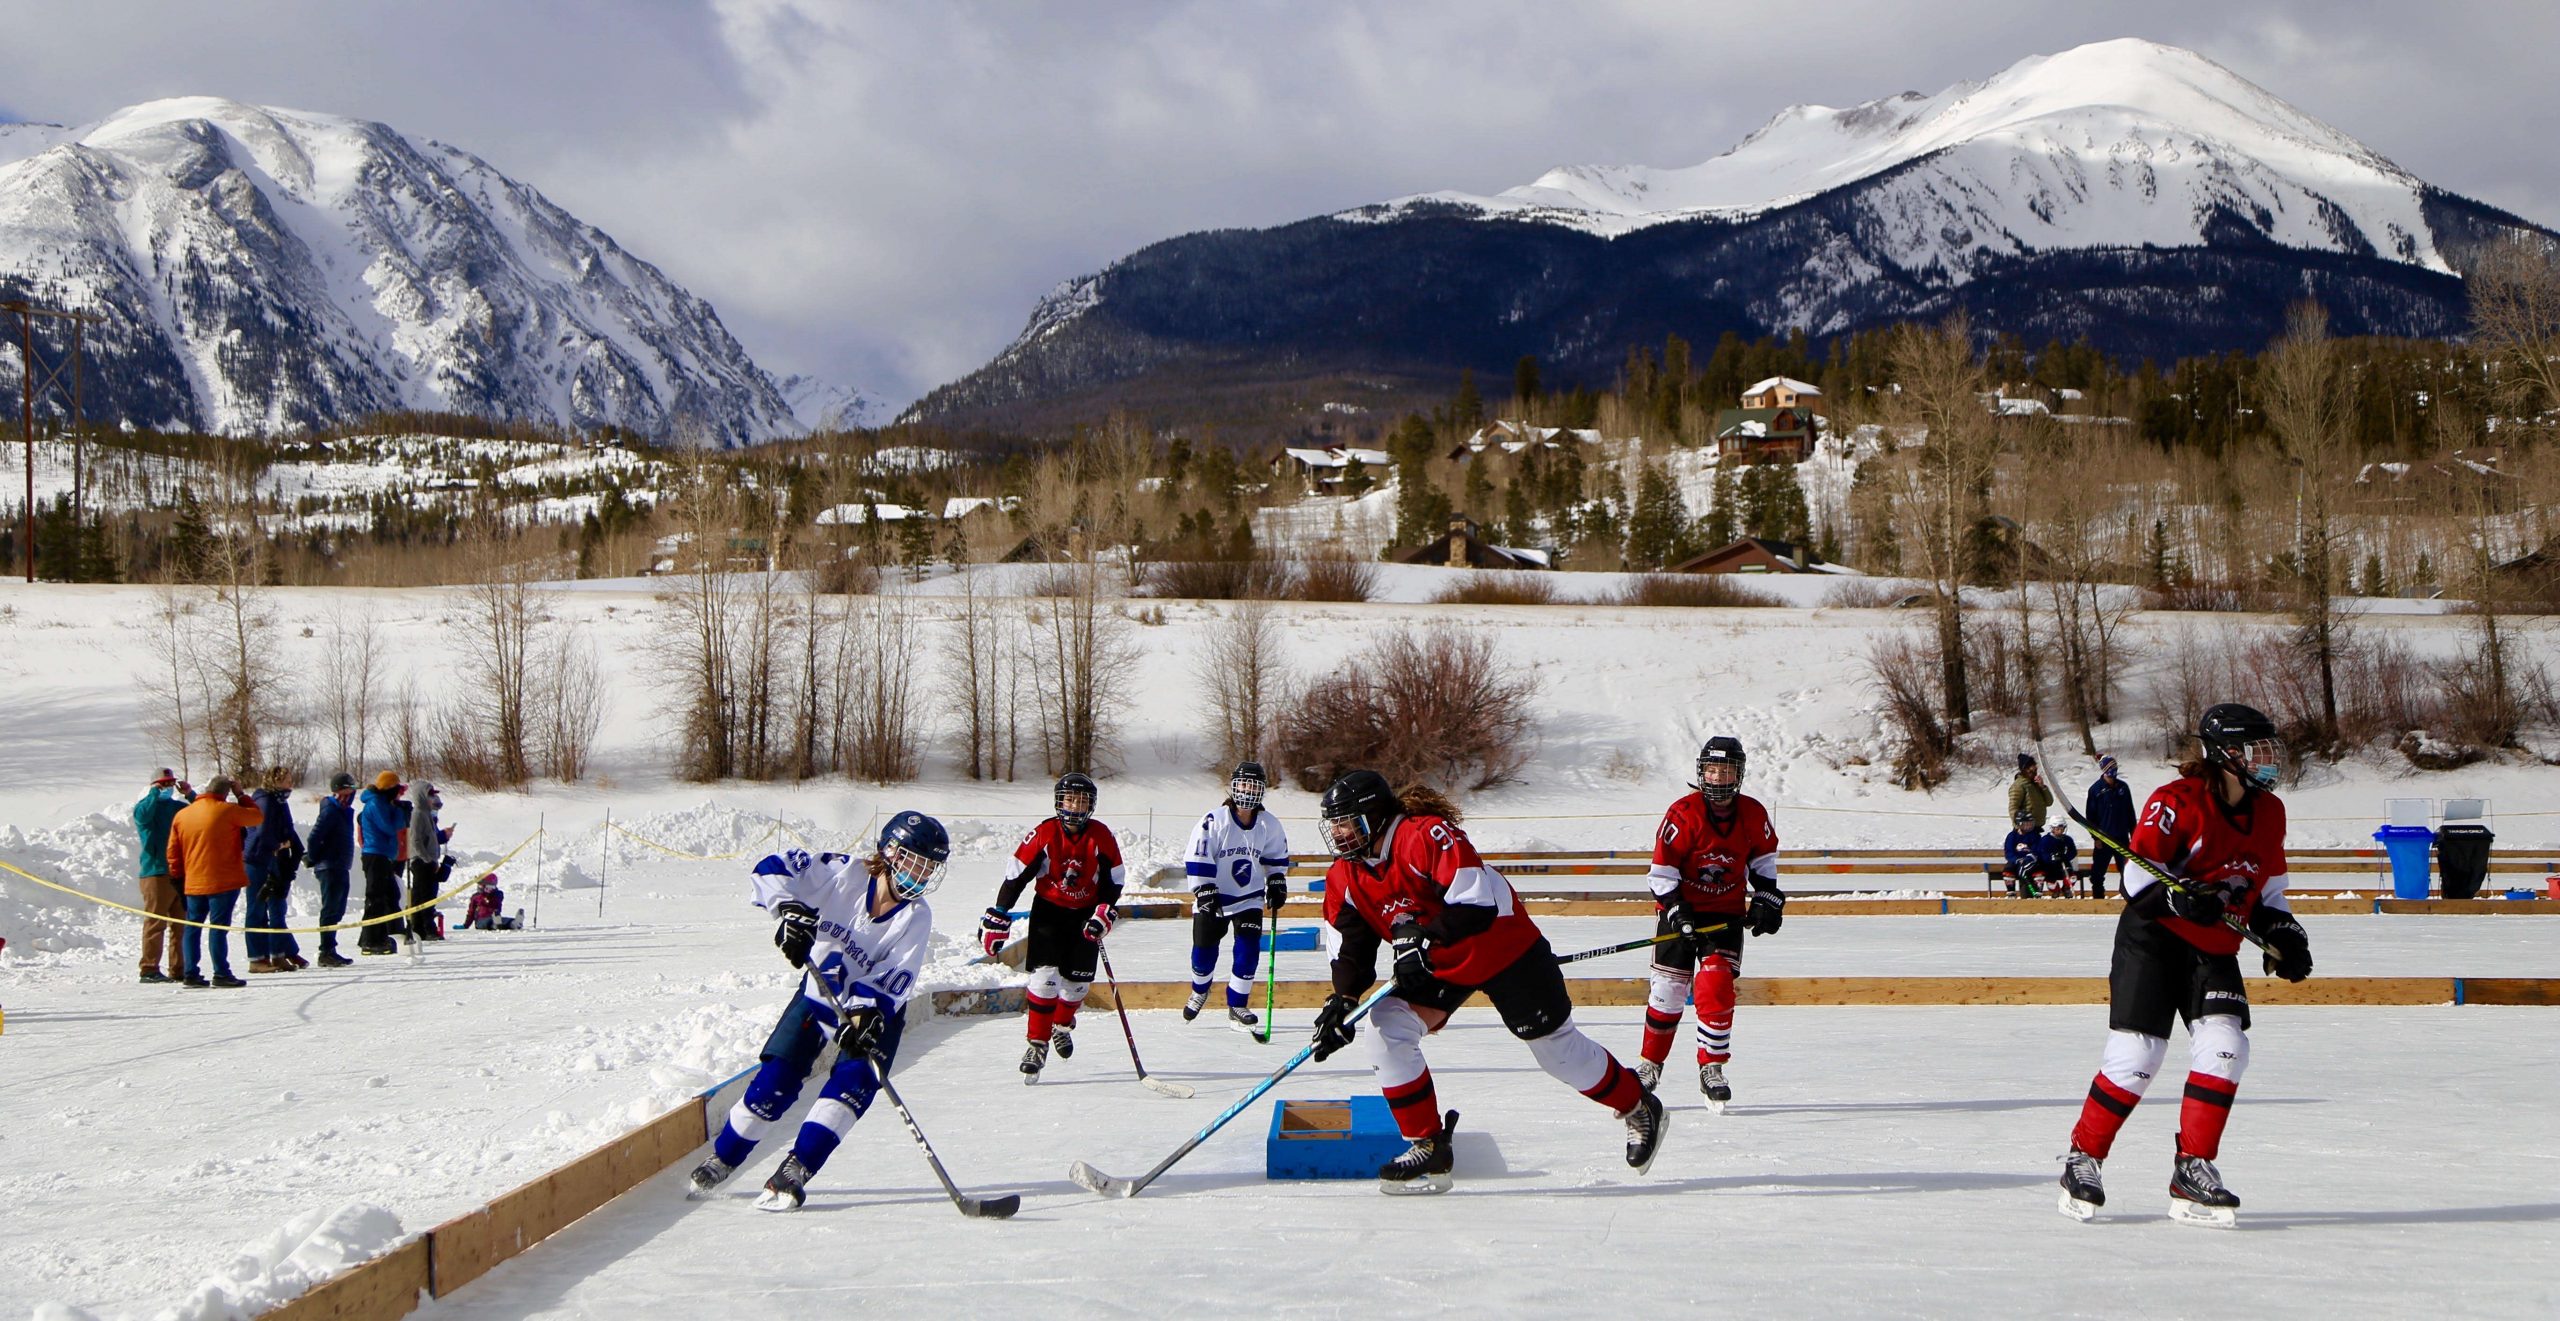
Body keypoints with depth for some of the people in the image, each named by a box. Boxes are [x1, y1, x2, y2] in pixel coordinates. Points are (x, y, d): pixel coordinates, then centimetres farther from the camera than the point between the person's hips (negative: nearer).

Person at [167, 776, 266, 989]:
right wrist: (241, 796, 13)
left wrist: (178, 876, 19)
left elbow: (173, 852, 10)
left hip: (194, 883, 5)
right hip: (223, 882, -5)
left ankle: (191, 974, 10)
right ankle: (221, 974, -6)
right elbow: (258, 817, 4)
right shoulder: (227, 811, -9)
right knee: (219, 927, -5)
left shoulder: (182, 816, 8)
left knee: (193, 928, 10)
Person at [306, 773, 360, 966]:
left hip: (340, 868, 9)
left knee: (337, 911, 13)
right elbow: (315, 837, -20)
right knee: (331, 910, -8)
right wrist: (314, 861, -11)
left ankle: (329, 951, 19)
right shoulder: (330, 811, -13)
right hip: (330, 868, -9)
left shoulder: (345, 812, 16)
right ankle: (326, 952, -7)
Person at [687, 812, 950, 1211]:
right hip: (820, 992, 0)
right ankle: (721, 1160, 16)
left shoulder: (915, 917, -18)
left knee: (855, 1079, -23)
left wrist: (866, 1016, -41)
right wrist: (789, 909, -38)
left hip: (876, 1010, 0)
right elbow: (772, 869, -22)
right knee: (776, 1078, -6)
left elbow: (893, 980, -25)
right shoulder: (845, 874, -19)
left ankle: (794, 1174, -23)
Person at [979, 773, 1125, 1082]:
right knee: (1045, 975, -16)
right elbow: (1015, 875, -9)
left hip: (1086, 914, 2)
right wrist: (997, 918, -10)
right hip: (1048, 909, -2)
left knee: (1078, 981, 3)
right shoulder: (1043, 835, -14)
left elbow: (1114, 880, 0)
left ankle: (1062, 1025, 34)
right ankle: (1037, 1042, -8)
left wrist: (1105, 912, -14)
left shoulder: (1102, 837, -9)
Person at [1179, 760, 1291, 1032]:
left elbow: (1277, 856, 14)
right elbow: (1196, 858, -15)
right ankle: (1200, 991, 35)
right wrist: (1205, 892, -19)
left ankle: (1237, 1006, 0)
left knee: (1248, 950, -11)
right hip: (1213, 898, -2)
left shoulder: (1269, 825, -4)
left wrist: (1277, 883, 7)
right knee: (1204, 951, 3)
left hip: (1249, 898, 2)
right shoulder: (1214, 821, -16)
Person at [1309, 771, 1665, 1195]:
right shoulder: (1344, 878, -6)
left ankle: (1639, 1108, 31)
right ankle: (1428, 1149, -4)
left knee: (1558, 1048, 5)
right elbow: (1352, 946, -3)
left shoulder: (1428, 835, -29)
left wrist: (1424, 939, -42)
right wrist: (1343, 1000, -20)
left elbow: (1477, 901, -34)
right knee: (1386, 1029, -14)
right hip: (1438, 967, 7)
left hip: (1505, 949, -7)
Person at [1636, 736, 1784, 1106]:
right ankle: (1651, 1063, 18)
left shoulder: (1753, 815, -3)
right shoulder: (1683, 814, -14)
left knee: (1717, 986, -15)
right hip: (1680, 907, -2)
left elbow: (1763, 857, 16)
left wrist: (1767, 898, 9)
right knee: (1669, 988, 0)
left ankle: (1712, 1067, -5)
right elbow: (1662, 869, -12)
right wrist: (1677, 912, -19)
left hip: (1727, 912, 2)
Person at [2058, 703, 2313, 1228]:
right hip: (2152, 940, -6)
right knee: (2135, 1055, -10)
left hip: (2214, 952, 6)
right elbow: (2138, 872, -16)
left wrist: (2283, 933, 6)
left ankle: (2193, 1170, -3)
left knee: (2225, 1048, -12)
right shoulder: (2178, 801, -14)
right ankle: (2082, 1157, 8)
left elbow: (2267, 889, 20)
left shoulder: (2269, 813, 8)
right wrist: (2179, 896, -32)